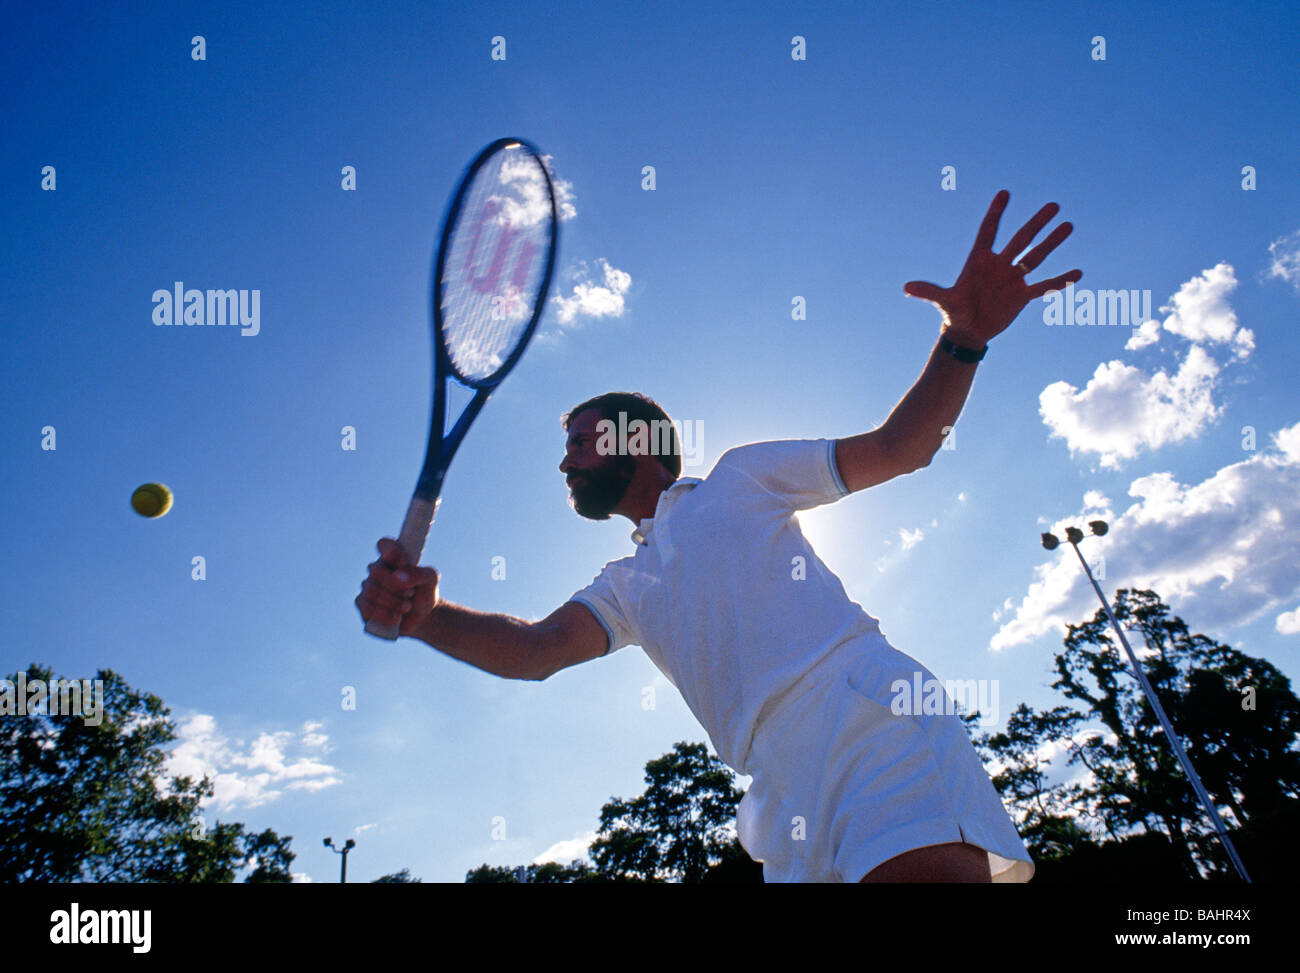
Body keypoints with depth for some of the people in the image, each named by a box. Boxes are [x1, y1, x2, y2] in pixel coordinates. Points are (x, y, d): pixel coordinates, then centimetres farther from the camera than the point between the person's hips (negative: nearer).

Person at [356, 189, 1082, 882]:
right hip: (790, 804, 5)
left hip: (874, 732, -5)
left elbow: (897, 449, 8)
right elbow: (539, 649, 6)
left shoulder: (739, 479, 14)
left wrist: (964, 337, -8)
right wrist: (422, 613, -13)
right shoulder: (626, 587, 25)